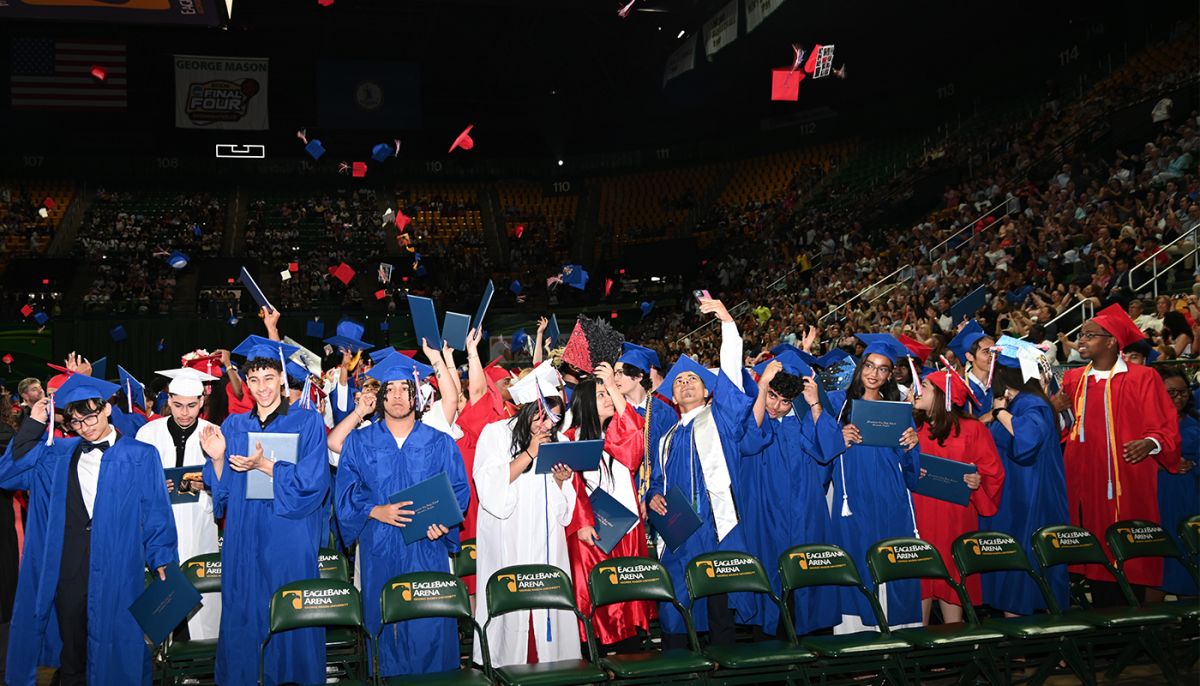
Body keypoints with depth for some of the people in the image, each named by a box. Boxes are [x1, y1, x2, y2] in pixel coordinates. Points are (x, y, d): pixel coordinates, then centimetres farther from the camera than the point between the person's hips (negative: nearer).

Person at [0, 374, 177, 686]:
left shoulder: (139, 455, 2)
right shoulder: (57, 453, 12)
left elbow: (156, 513, 0)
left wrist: (162, 560, -7)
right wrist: (33, 426, 0)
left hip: (118, 569, -3)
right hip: (67, 569, 3)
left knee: (115, 649, 3)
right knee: (71, 649, 9)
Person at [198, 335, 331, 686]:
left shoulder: (307, 422, -1)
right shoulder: (233, 427, 11)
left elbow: (313, 483, -10)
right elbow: (222, 491, 9)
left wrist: (264, 465, -18)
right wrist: (217, 459, -9)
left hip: (290, 540, -3)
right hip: (243, 542, 4)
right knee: (241, 617, 6)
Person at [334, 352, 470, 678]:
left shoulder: (440, 443, 7)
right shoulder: (359, 442, 7)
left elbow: (459, 490, 4)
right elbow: (345, 494, 2)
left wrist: (443, 521, -14)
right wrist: (376, 512, -15)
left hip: (426, 551, 0)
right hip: (379, 552, 1)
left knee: (429, 630, -2)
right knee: (383, 626, 3)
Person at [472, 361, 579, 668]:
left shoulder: (555, 440, 12)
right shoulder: (495, 433, -1)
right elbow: (489, 487, -14)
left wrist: (561, 480, -6)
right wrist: (529, 454, -15)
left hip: (547, 541, 4)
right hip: (507, 544, -4)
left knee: (549, 609, -1)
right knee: (511, 606, -6)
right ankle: (508, 668, 6)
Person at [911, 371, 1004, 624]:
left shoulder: (972, 429, 2)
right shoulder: (912, 428, 9)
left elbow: (993, 473, 3)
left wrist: (978, 481, -16)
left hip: (953, 522, -2)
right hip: (917, 518, 2)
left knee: (952, 580, 1)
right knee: (919, 582, 1)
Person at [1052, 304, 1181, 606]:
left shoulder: (1143, 378, 0)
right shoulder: (1072, 380, 13)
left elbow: (1166, 428, -3)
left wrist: (1150, 443, -23)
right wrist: (1057, 411, -3)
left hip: (1127, 487, -4)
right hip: (1086, 486, 4)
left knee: (1129, 557, -4)